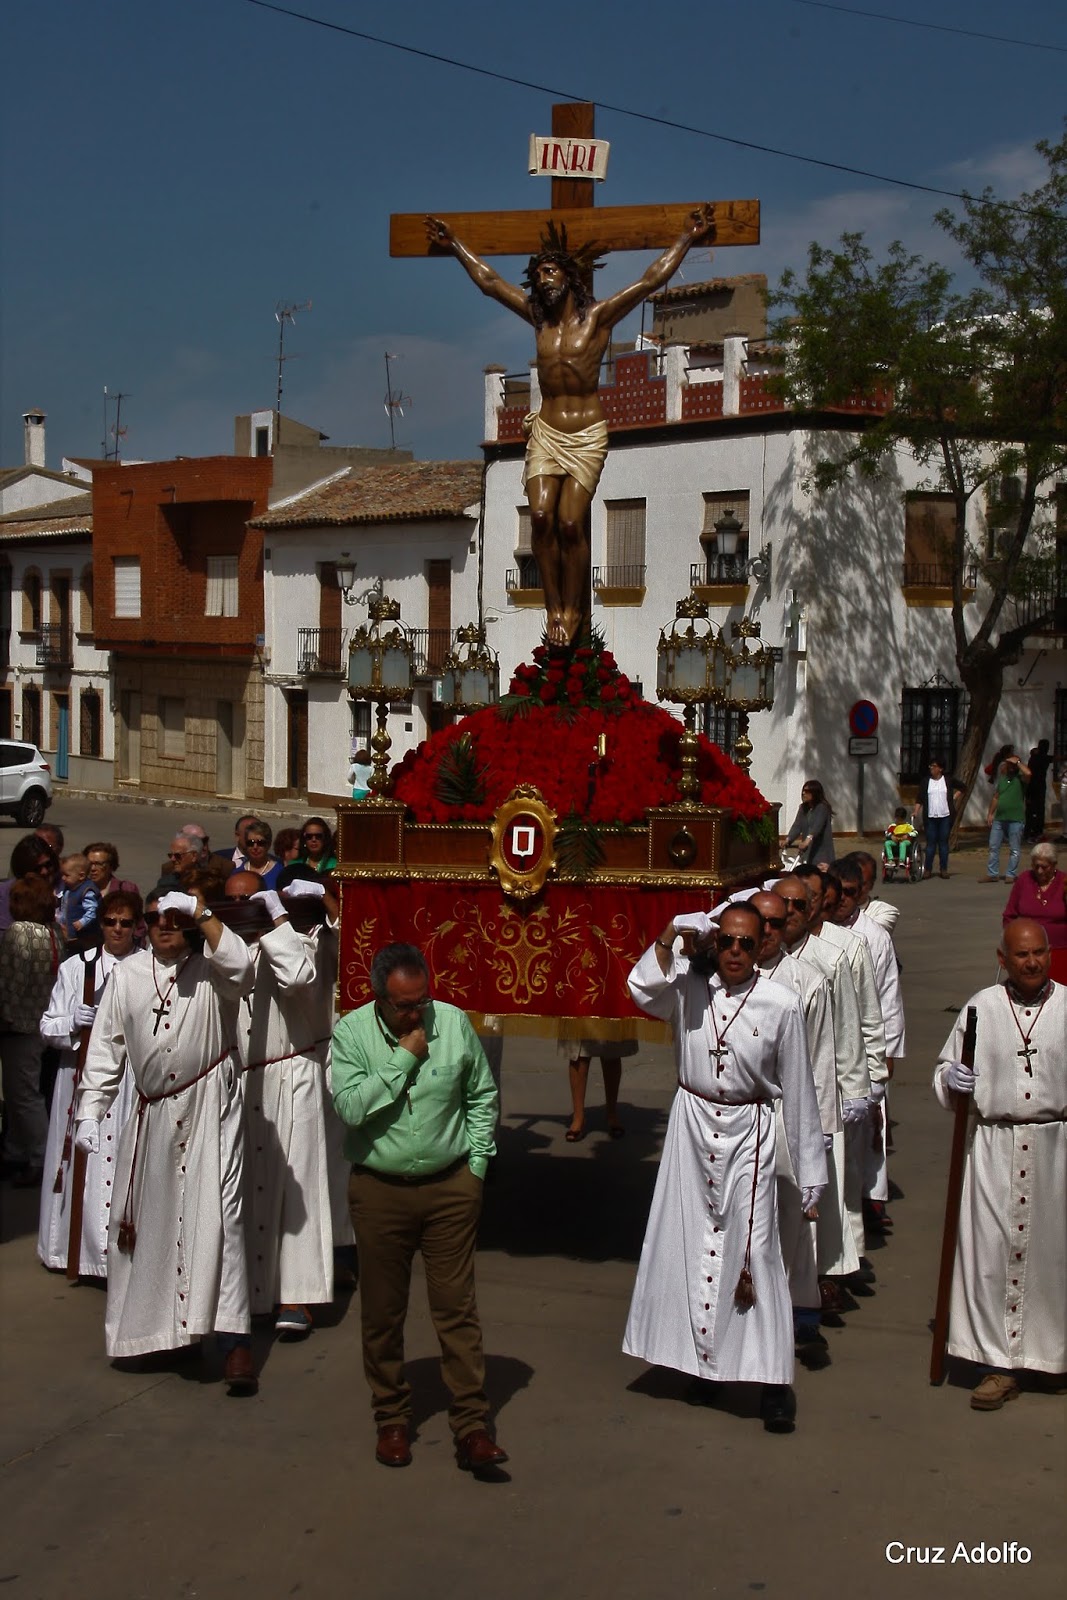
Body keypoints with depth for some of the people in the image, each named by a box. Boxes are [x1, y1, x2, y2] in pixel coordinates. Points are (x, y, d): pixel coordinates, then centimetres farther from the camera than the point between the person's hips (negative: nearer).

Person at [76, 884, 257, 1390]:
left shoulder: (211, 968, -4)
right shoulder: (127, 974, 6)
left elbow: (242, 974, -28)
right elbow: (105, 1046, 8)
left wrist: (203, 915, -26)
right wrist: (89, 1110, 2)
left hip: (211, 1107, -4)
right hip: (152, 1114, 4)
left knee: (218, 1211, -11)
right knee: (145, 1216, 11)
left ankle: (234, 1335, -11)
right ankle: (153, 1324, 29)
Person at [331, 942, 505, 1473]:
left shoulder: (454, 1022, -2)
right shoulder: (351, 1032, -6)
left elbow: (482, 1096, 10)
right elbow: (351, 1106, -18)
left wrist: (476, 1163, 6)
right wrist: (404, 1057, -18)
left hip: (450, 1186, 0)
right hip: (379, 1190, 0)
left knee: (457, 1308, 0)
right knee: (382, 1313, 8)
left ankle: (471, 1427, 4)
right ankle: (392, 1419, 24)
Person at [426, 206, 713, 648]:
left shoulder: (597, 316, 0)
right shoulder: (538, 316, 12)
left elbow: (651, 280, -3)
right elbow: (489, 281, 21)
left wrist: (687, 238, -4)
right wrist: (455, 245, 26)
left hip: (587, 434, -3)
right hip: (545, 431, 3)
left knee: (571, 522, -11)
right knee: (541, 517, -13)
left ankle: (573, 610, 0)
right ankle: (553, 607, -5)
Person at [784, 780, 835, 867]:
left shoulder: (822, 808, -10)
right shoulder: (803, 808, 9)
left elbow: (817, 825, -26)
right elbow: (797, 825, -1)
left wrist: (808, 840, -42)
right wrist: (788, 840, -18)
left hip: (821, 850, -6)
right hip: (807, 851, 6)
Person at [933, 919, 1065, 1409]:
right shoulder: (981, 1008, 3)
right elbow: (946, 1066, 13)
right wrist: (951, 1079, -8)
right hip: (994, 1146, 0)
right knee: (992, 1250, -2)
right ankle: (1001, 1363, 7)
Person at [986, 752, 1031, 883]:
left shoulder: (1020, 779, -3)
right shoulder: (1001, 779, 14)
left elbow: (1028, 773, -27)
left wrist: (1018, 762, -14)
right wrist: (990, 814, 14)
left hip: (1016, 819, -5)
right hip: (999, 818, 5)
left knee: (1014, 850, 2)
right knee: (993, 847, 6)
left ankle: (1010, 875, 8)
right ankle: (992, 874, 13)